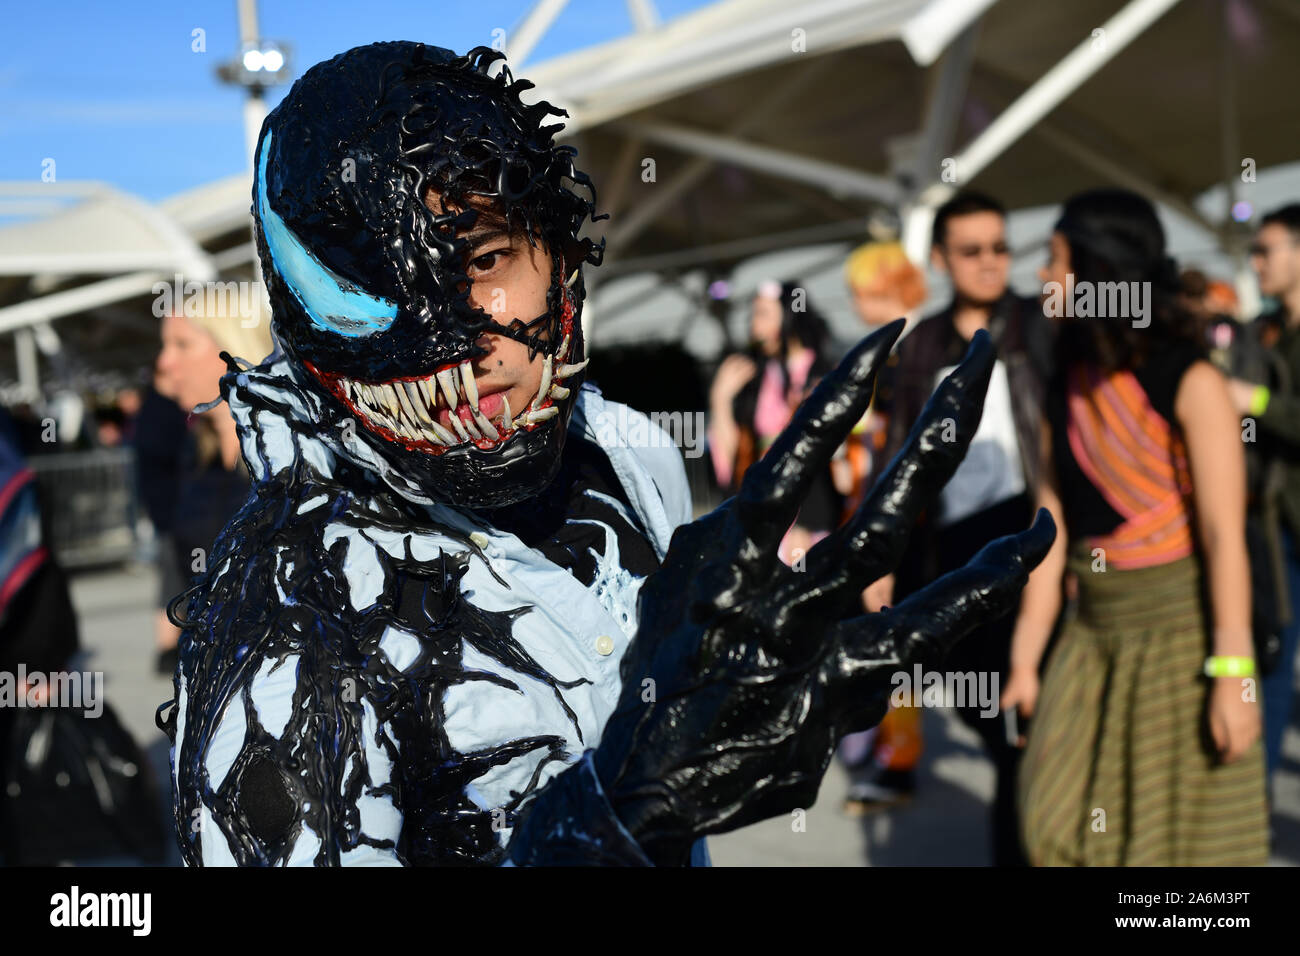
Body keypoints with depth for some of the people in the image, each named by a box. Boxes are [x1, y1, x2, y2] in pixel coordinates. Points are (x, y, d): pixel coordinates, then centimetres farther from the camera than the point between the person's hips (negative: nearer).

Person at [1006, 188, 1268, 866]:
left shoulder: (1190, 384, -11)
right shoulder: (1067, 388, 6)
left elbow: (1225, 536, -14)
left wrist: (1232, 673, -18)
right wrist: (1027, 656, 5)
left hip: (1181, 635, -5)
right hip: (1093, 638, 6)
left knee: (1182, 840, 4)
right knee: (1062, 832, 6)